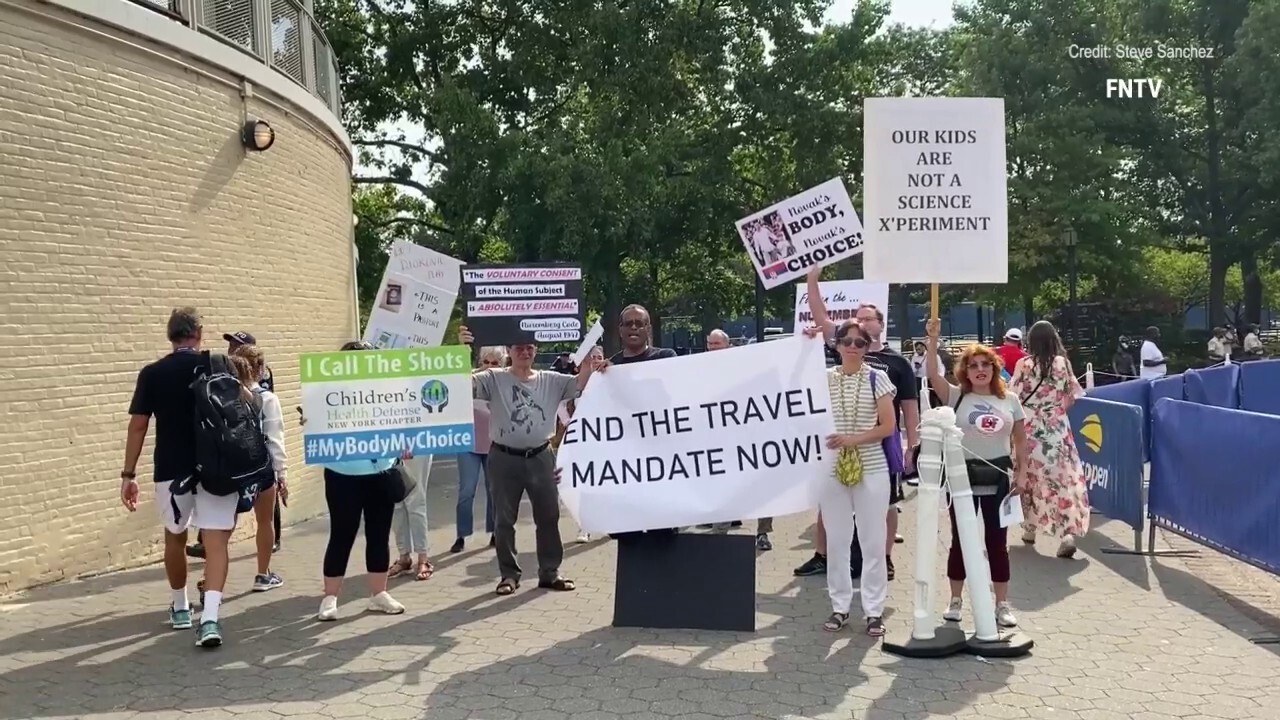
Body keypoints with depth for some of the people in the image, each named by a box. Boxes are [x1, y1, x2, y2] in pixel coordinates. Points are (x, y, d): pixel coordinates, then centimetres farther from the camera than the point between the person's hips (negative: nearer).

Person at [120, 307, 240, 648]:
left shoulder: (152, 374, 0)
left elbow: (137, 426, -2)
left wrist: (128, 474, 3)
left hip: (171, 470, 1)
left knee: (175, 537, 20)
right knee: (215, 540, -4)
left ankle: (180, 608, 35)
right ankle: (210, 616, -20)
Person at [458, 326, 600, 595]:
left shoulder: (550, 381, 5)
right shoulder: (494, 379, -3)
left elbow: (581, 384, -4)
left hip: (540, 457, 2)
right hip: (504, 458, -2)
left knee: (548, 515, 8)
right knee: (504, 519, 5)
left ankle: (549, 571, 21)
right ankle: (509, 574, 18)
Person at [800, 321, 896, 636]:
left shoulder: (877, 378, 0)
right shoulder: (824, 377, 5)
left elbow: (888, 426, -3)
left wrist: (854, 439, -17)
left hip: (871, 469, -2)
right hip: (832, 469, 2)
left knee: (873, 542, 3)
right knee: (837, 541, 7)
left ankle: (874, 610, 12)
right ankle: (840, 606, 18)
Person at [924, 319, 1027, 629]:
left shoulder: (1009, 400, 5)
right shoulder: (956, 397, -2)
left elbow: (1021, 440, 9)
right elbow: (933, 374, -19)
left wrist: (1021, 473, 3)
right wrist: (933, 340, -28)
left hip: (998, 478, 1)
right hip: (962, 477, -1)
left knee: (997, 541, 7)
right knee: (960, 540, 7)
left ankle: (1002, 604, 17)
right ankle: (955, 601, 19)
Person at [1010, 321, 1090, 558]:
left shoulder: (1023, 364, -8)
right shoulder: (1063, 363, -3)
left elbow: (1013, 396, -6)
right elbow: (1074, 396, 4)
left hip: (1029, 428, 0)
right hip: (1057, 429, 1)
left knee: (1029, 477, 14)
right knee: (1063, 477, 0)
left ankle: (1029, 528, 24)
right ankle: (1069, 532, -13)